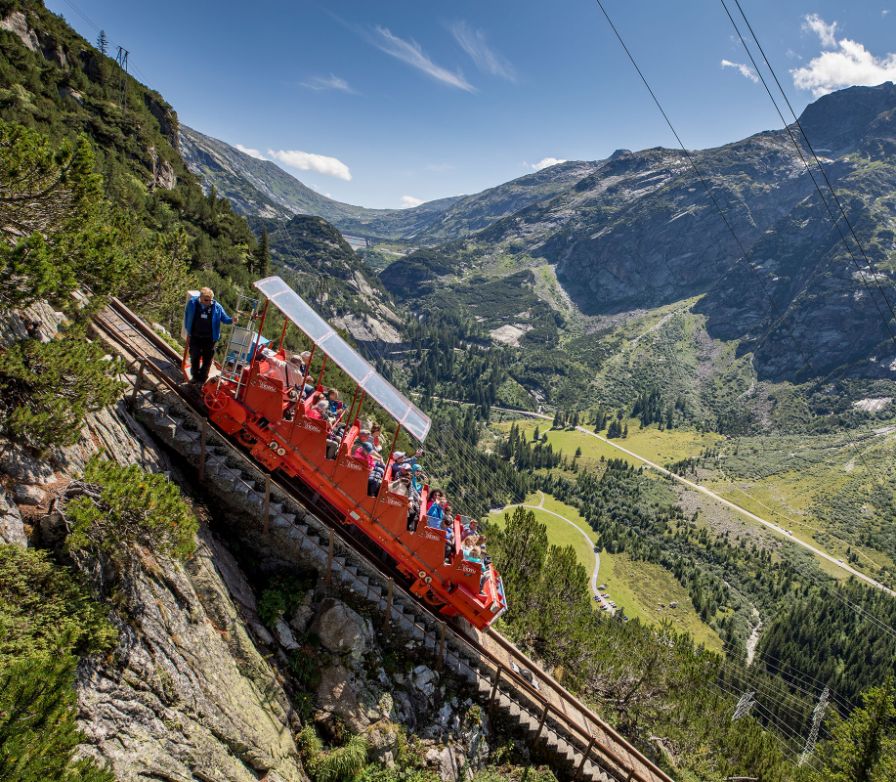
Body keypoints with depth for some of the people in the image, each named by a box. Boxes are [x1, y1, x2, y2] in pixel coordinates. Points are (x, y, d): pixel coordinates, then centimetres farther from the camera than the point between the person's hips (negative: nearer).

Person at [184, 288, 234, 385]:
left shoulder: (217, 307, -13)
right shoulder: (192, 303, -10)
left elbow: (224, 318, -5)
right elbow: (187, 317, 3)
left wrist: (232, 320, -28)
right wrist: (188, 333, 6)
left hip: (209, 338, -1)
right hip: (195, 337, 1)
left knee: (207, 359, 10)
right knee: (194, 358, 18)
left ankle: (202, 379, 29)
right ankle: (195, 376, 40)